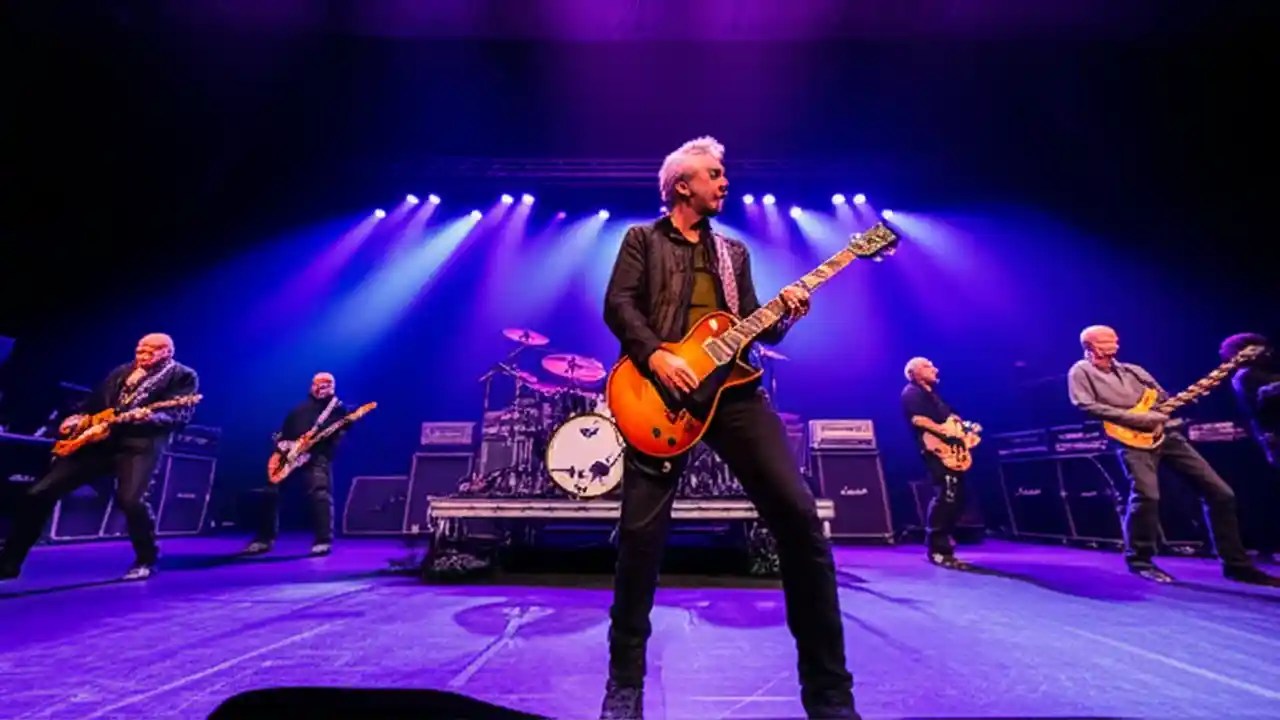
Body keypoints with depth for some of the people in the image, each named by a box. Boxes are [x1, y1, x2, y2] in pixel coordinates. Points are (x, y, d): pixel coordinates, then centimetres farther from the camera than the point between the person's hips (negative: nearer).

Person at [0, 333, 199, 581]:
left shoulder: (183, 375, 0)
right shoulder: (122, 371, 21)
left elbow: (181, 416, -11)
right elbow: (95, 400, 27)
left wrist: (149, 417, -29)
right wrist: (78, 418, 7)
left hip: (141, 443, -7)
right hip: (97, 438, 7)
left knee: (130, 500, -23)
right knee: (39, 493, 4)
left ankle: (146, 561, -3)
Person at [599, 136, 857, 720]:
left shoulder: (733, 251, 26)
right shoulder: (642, 239, 13)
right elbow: (618, 304, -2)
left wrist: (783, 317, 0)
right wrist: (655, 357, -17)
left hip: (731, 387, 4)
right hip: (664, 389, -3)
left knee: (798, 513, -7)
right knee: (641, 533, -6)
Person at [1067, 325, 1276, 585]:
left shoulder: (1133, 370, 20)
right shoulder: (1081, 371, -1)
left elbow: (1165, 399, 23)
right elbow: (1086, 406, -14)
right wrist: (1138, 419, -14)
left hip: (1165, 433, 7)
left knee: (1220, 492, 6)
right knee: (1147, 495, -25)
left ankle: (1236, 563, 20)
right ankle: (1139, 560, -4)